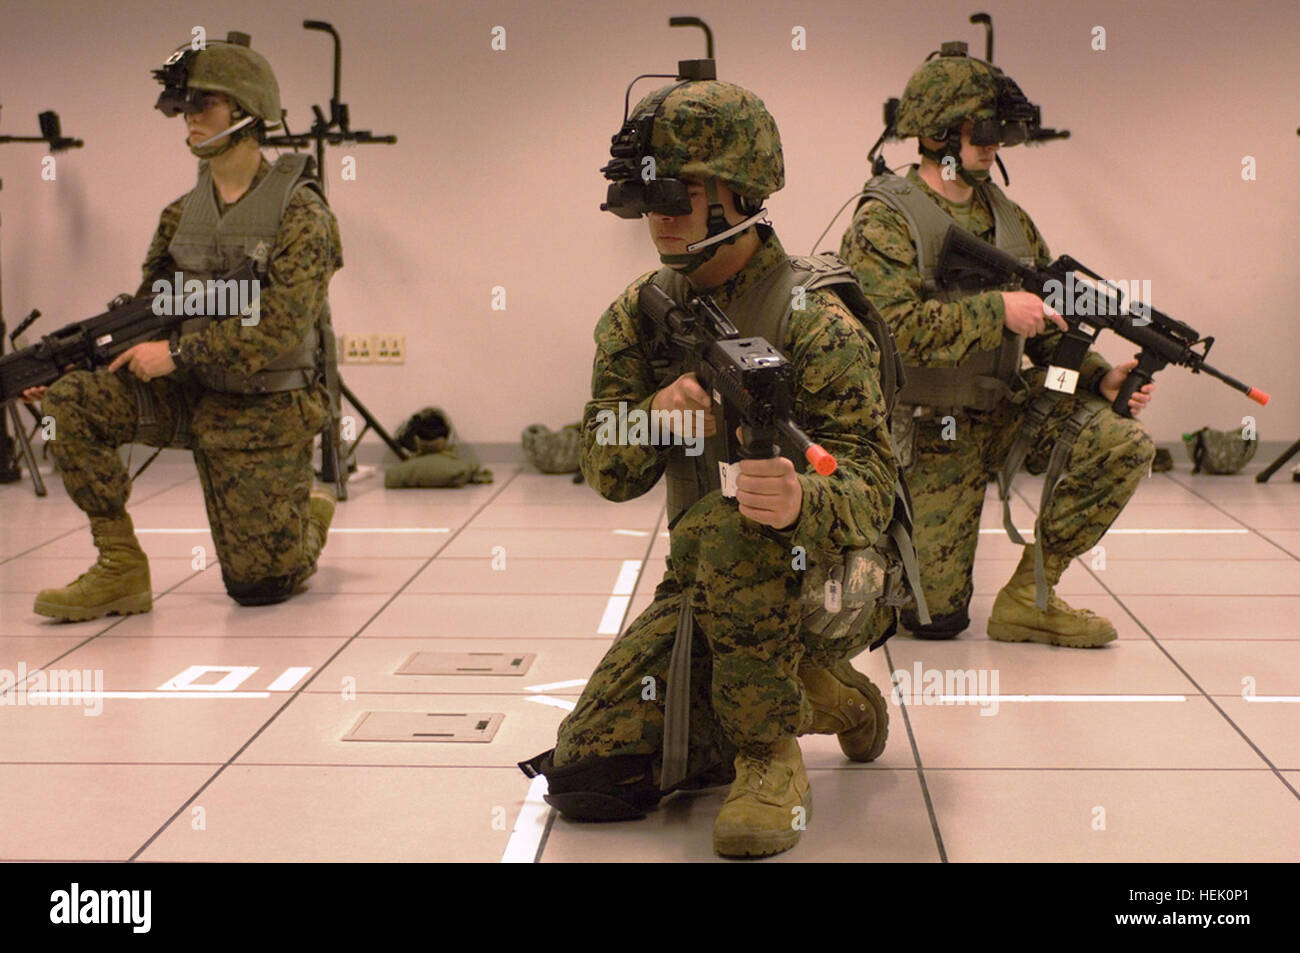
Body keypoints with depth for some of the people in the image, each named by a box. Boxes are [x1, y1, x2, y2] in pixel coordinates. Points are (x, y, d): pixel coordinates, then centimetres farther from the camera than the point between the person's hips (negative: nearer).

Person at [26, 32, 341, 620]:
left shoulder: (298, 215, -13)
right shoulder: (181, 215, 6)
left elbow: (281, 328, -22)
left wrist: (178, 352, -23)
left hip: (263, 413, -5)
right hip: (187, 395, 5)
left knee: (256, 586, -3)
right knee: (72, 400, -19)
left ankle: (309, 515, 33)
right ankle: (120, 567, -10)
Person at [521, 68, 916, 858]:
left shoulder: (813, 318, -18)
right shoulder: (641, 313, 1)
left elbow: (870, 489, -24)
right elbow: (609, 472, -2)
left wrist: (801, 501, -49)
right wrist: (657, 416, -26)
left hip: (832, 576, -6)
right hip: (708, 586, 6)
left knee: (728, 527, -39)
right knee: (588, 775, -6)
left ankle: (773, 759, -17)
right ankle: (820, 695, 13)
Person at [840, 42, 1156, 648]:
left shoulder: (1011, 220, 7)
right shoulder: (885, 222, -13)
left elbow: (1050, 331, 9)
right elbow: (895, 327, -27)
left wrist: (1103, 378, -8)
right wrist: (999, 309, -26)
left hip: (1007, 409, 6)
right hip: (930, 432, -6)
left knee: (1121, 444, -18)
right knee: (935, 616, -5)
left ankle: (1028, 597, -4)